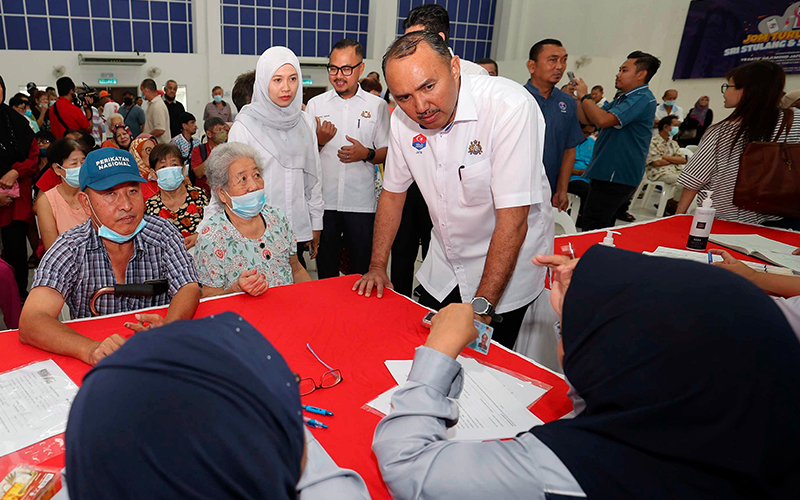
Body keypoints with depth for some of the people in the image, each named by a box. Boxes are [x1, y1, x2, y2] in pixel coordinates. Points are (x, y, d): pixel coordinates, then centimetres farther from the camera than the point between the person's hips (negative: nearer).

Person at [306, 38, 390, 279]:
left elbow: (387, 152, 6)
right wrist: (319, 141, -12)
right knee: (325, 270, 11)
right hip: (323, 201, 1)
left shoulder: (378, 106, 5)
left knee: (361, 271, 6)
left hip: (362, 203, -1)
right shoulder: (315, 104, 8)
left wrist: (366, 153, -14)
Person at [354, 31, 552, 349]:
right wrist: (377, 266, 1)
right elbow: (393, 192, 5)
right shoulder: (404, 120, -8)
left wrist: (481, 307, -28)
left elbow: (513, 219, -29)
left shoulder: (510, 107, -27)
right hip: (442, 272, 5)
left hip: (508, 266, -5)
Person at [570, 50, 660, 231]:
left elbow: (604, 120, -26)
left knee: (593, 229, -11)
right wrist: (575, 97, 5)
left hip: (617, 176, -10)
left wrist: (585, 96, -12)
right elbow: (587, 118, 18)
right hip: (607, 173, 10)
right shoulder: (622, 99, 18)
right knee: (602, 228, 16)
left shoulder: (643, 99, -13)